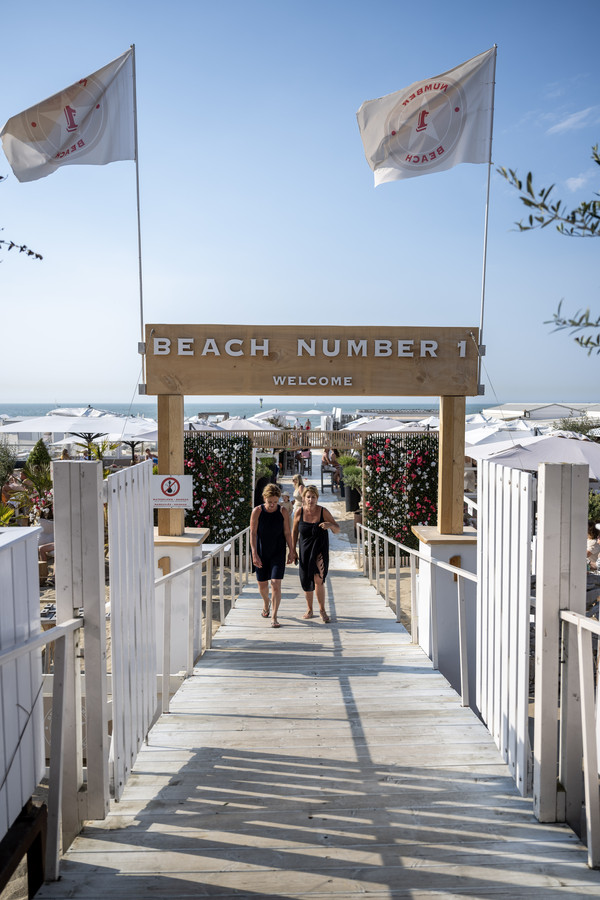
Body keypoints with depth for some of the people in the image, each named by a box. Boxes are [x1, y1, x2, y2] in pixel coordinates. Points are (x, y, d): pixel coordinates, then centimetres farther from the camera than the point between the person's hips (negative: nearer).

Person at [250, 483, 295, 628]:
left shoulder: (283, 512, -5)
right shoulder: (257, 511, -9)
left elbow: (287, 533, 3)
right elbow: (253, 533, -9)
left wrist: (291, 551, 3)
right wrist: (254, 554, -16)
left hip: (278, 553, 0)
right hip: (261, 554, 1)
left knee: (276, 584, -11)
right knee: (262, 585, 12)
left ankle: (274, 617, -4)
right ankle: (266, 604, 45)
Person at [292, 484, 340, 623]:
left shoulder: (323, 511, -12)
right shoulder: (299, 512, -8)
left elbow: (337, 530, -6)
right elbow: (294, 531, 7)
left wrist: (330, 525, -28)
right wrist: (293, 550, 8)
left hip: (320, 549, -2)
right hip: (305, 549, 2)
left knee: (318, 579, -15)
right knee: (306, 580, 9)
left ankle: (322, 609, 1)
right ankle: (309, 609, 29)